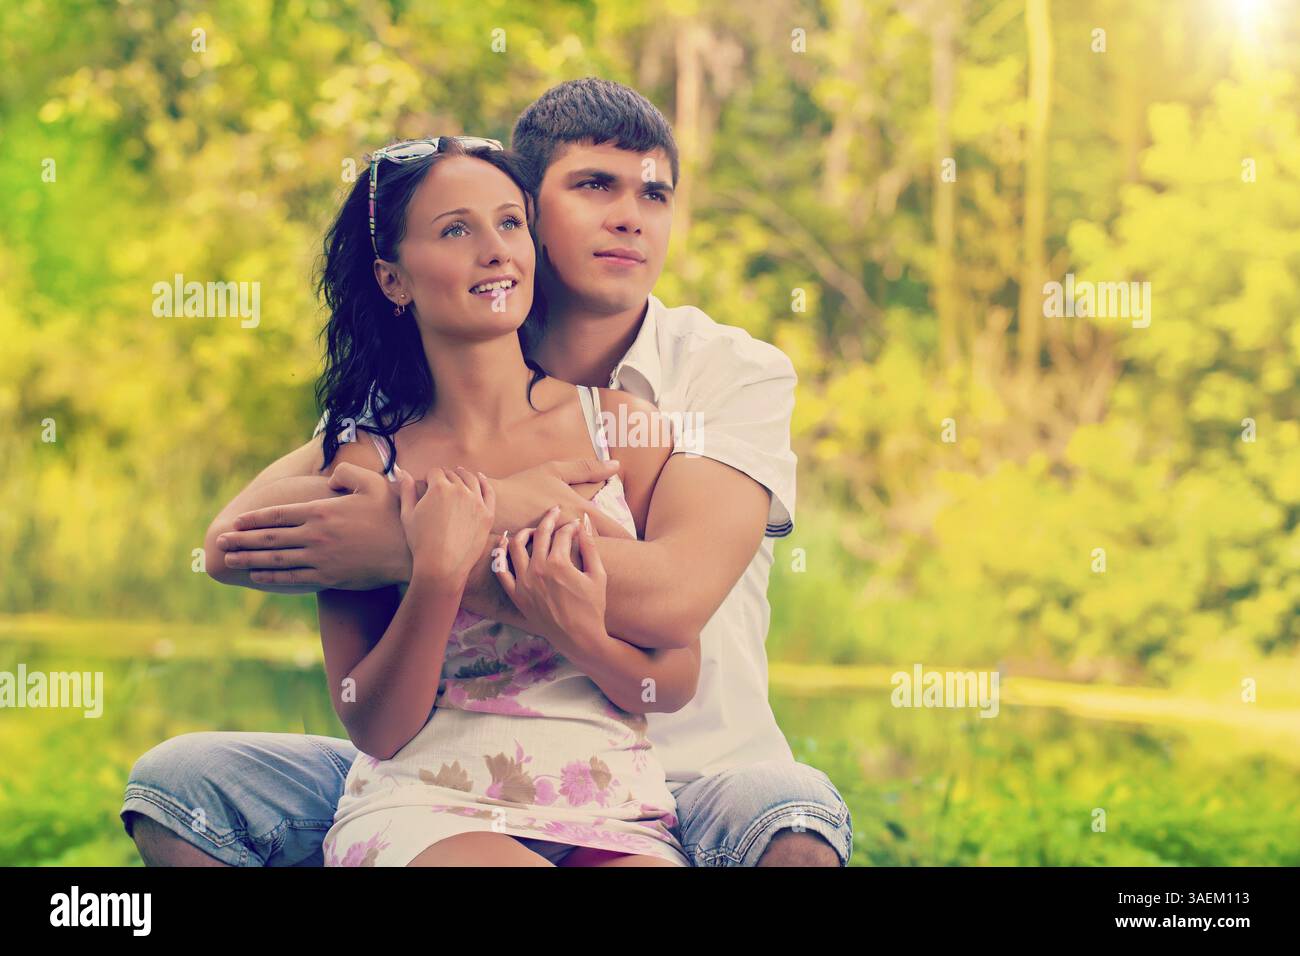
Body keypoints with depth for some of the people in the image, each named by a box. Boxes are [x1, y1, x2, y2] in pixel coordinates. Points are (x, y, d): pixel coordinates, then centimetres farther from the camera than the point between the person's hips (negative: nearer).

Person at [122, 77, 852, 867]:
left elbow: (671, 597, -23)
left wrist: (408, 547, -22)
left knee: (797, 834, -37)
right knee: (180, 783, -11)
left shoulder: (737, 373, -5)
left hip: (686, 777, -3)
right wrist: (490, 505, -24)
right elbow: (233, 540, -13)